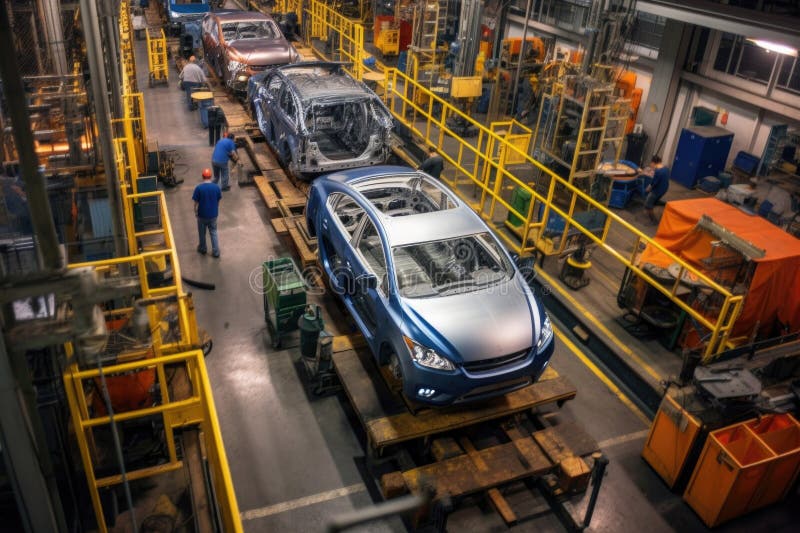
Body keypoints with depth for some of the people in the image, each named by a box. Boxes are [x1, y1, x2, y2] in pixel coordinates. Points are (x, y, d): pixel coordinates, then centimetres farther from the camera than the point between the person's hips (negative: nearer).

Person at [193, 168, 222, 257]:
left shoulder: (199, 188, -17)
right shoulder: (216, 187, -11)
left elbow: (196, 202, -10)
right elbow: (218, 201, 0)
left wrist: (195, 212, 7)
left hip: (202, 215, -2)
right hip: (213, 214, 2)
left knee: (202, 233, 19)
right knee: (213, 232, 16)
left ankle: (202, 249, 36)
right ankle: (216, 252, 16)